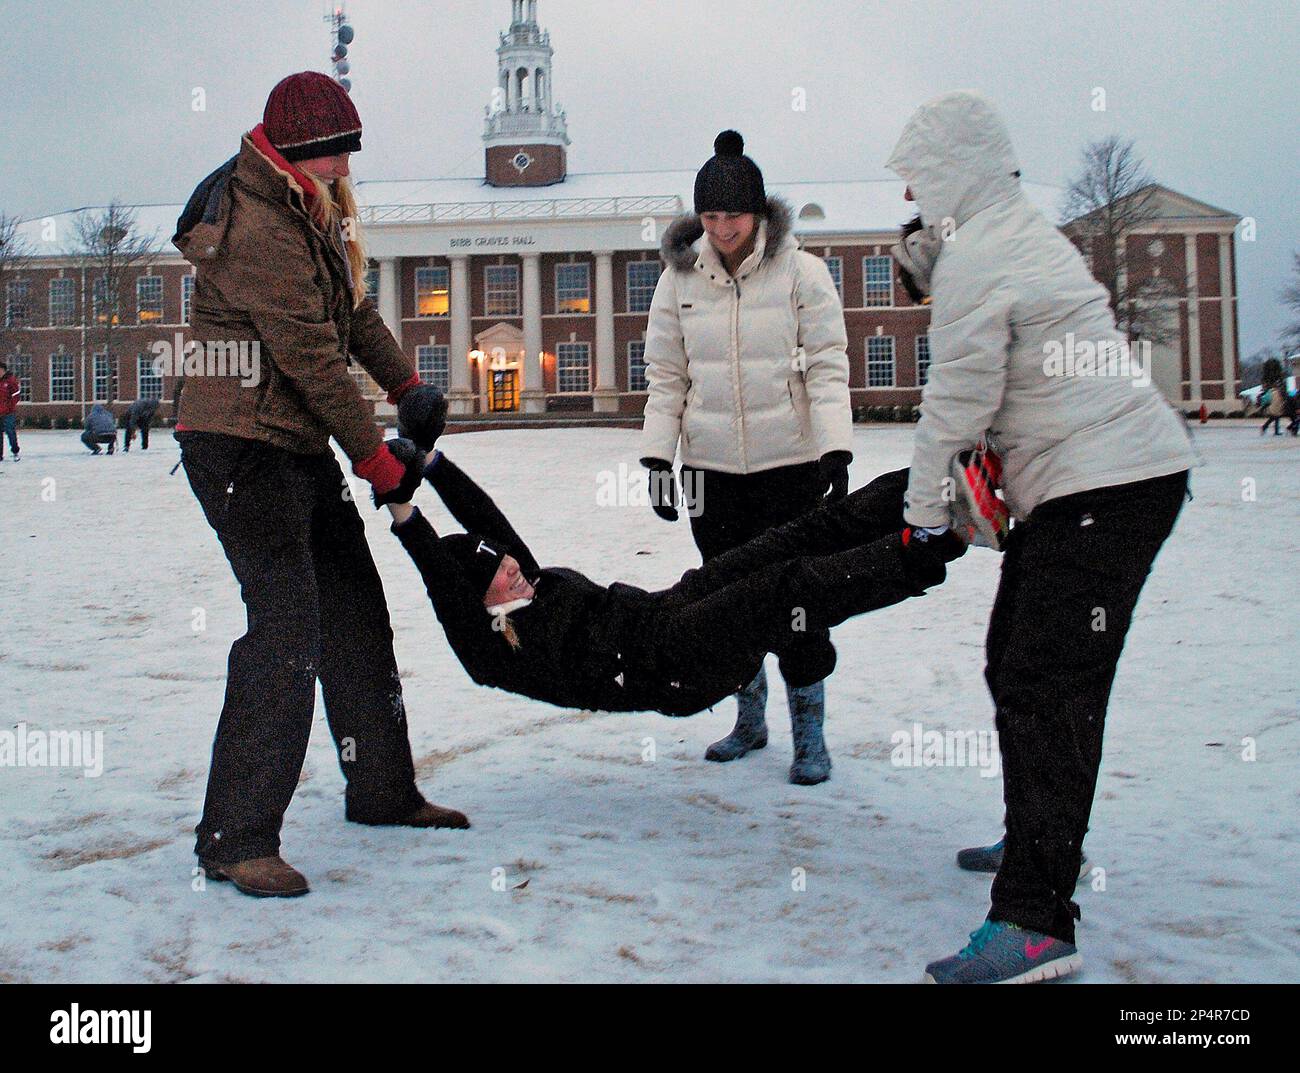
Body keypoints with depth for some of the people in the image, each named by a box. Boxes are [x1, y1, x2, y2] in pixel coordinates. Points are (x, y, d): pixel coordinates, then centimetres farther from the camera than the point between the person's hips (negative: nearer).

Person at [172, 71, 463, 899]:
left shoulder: (312, 213, 13)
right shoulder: (258, 225, -20)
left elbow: (352, 312, 24)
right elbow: (310, 356, -20)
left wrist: (408, 384, 22)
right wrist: (376, 458, -14)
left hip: (300, 444, 10)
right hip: (240, 442, -10)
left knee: (355, 611, 13)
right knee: (287, 625, -17)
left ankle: (381, 789, 26)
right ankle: (235, 838, -10)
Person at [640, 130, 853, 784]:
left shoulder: (800, 271, -3)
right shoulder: (679, 279, 5)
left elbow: (827, 368, -5)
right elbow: (666, 378, 7)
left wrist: (837, 448, -16)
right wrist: (657, 456, 0)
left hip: (792, 464, -3)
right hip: (713, 468, 3)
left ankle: (809, 731, 12)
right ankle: (749, 717, 27)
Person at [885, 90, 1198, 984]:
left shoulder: (973, 258, -15)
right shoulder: (1026, 233, 18)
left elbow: (958, 400, -15)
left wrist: (923, 509, -2)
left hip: (1108, 487, -11)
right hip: (1085, 478, 11)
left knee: (1047, 686, -15)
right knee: (1017, 664, 18)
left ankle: (1036, 922, -15)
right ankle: (1044, 846, 34)